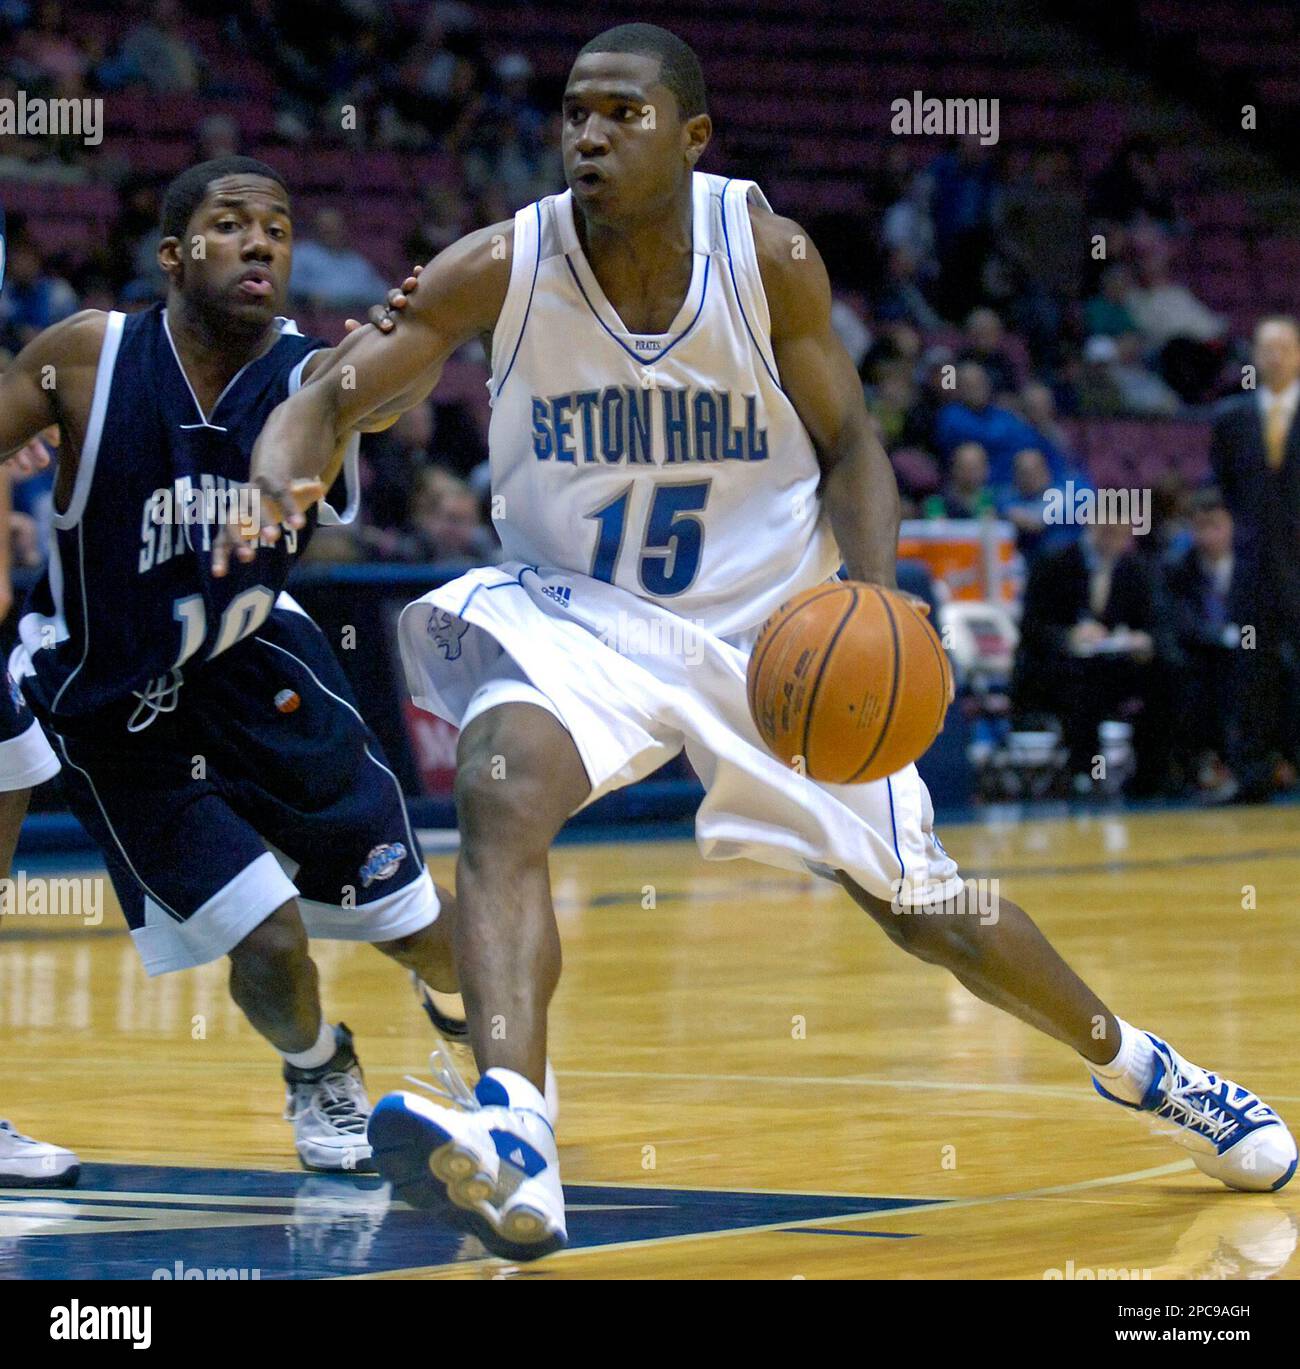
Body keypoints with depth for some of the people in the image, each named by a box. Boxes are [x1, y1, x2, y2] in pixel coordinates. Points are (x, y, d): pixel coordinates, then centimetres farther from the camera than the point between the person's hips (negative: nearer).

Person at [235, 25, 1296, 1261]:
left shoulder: (770, 257, -16)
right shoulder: (502, 267, -17)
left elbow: (848, 445, -4)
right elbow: (332, 395, -16)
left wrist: (875, 597, -22)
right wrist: (279, 485, -39)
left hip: (770, 624, 0)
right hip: (580, 614, 0)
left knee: (918, 904, 9)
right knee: (500, 789, -33)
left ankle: (1135, 1066, 37)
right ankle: (512, 1150, -45)